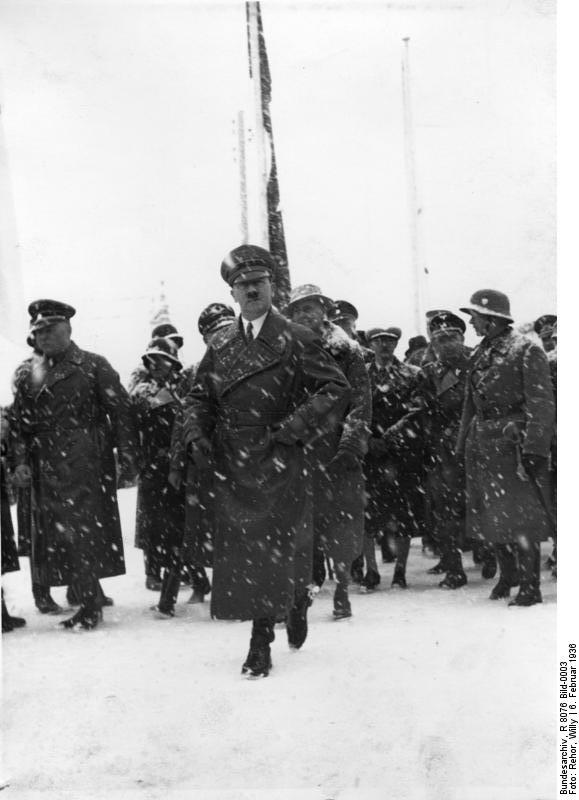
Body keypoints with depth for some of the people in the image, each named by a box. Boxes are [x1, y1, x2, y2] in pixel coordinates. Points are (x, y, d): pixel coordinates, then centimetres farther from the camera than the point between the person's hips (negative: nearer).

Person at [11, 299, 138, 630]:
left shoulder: (94, 366, 1)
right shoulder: (32, 378, 17)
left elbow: (120, 410, -4)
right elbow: (21, 425, 16)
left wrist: (127, 453, -12)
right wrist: (22, 461, 2)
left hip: (86, 465, -6)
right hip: (48, 471, 6)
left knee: (80, 531, -9)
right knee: (58, 536, 5)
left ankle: (91, 606, 0)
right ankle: (91, 603, 14)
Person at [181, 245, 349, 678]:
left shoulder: (295, 340, -4)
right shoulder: (221, 344, 10)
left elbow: (337, 388, -6)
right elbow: (201, 398, 18)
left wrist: (296, 426, -13)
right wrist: (197, 435, -1)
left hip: (280, 463, -4)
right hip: (232, 465, 4)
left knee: (276, 547, -4)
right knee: (241, 549, 5)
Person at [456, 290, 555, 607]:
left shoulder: (526, 350, -8)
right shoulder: (480, 354, 13)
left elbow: (541, 403, -13)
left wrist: (534, 448, -19)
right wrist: (463, 445, 14)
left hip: (514, 442, -7)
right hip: (483, 444, 7)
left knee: (521, 516, -5)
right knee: (492, 516, 11)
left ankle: (530, 587, 2)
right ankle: (507, 575, 27)